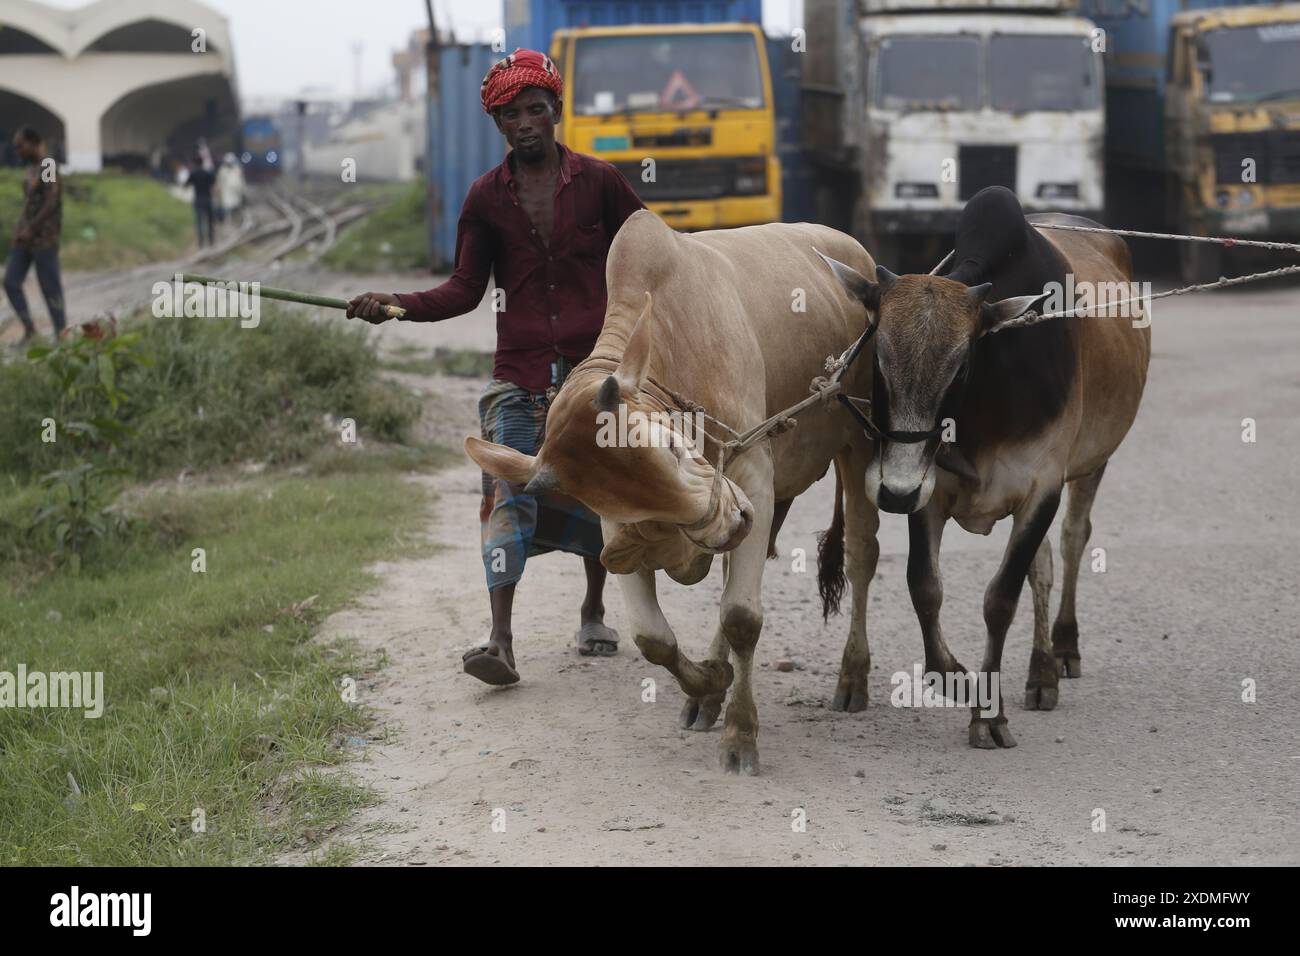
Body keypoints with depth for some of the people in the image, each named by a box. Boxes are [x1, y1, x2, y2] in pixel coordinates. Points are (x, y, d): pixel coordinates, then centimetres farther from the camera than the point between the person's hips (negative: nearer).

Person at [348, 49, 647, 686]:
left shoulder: (597, 181, 2)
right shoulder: (487, 197, 6)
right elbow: (466, 289, 6)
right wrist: (398, 305, -10)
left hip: (595, 365, 0)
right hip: (520, 373, 0)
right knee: (508, 494, -13)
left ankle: (594, 611, 32)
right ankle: (500, 641, -22)